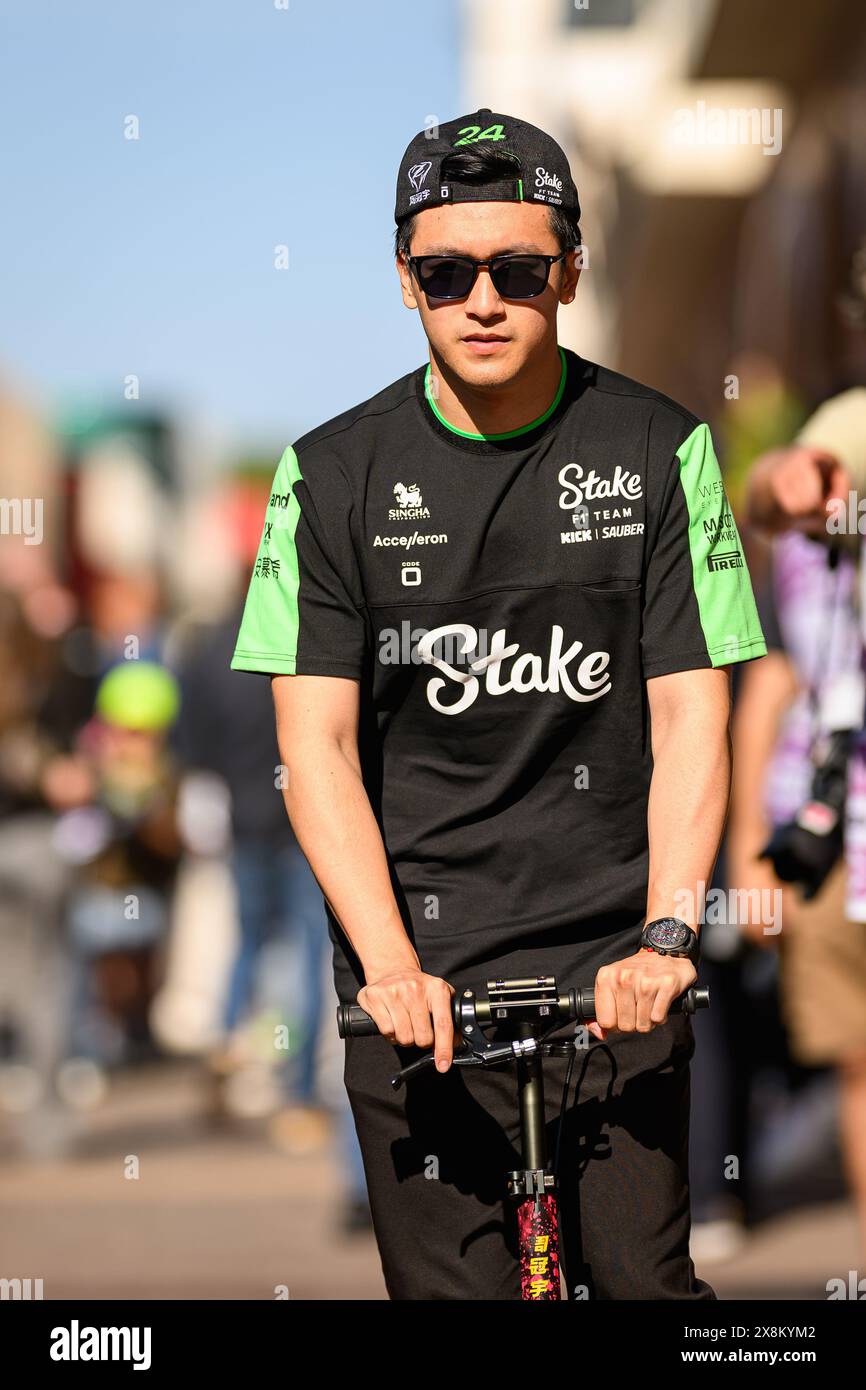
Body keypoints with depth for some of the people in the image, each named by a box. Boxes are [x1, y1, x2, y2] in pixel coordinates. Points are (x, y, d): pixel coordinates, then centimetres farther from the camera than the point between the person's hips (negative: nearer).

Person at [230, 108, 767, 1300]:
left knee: (642, 1274, -3)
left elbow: (691, 717, -2)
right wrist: (389, 963, -17)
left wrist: (666, 936, -16)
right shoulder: (334, 476, 1)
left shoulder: (660, 452, 1)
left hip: (612, 962, 0)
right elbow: (316, 742, -4)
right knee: (451, 1286, -2)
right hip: (416, 959, 0)